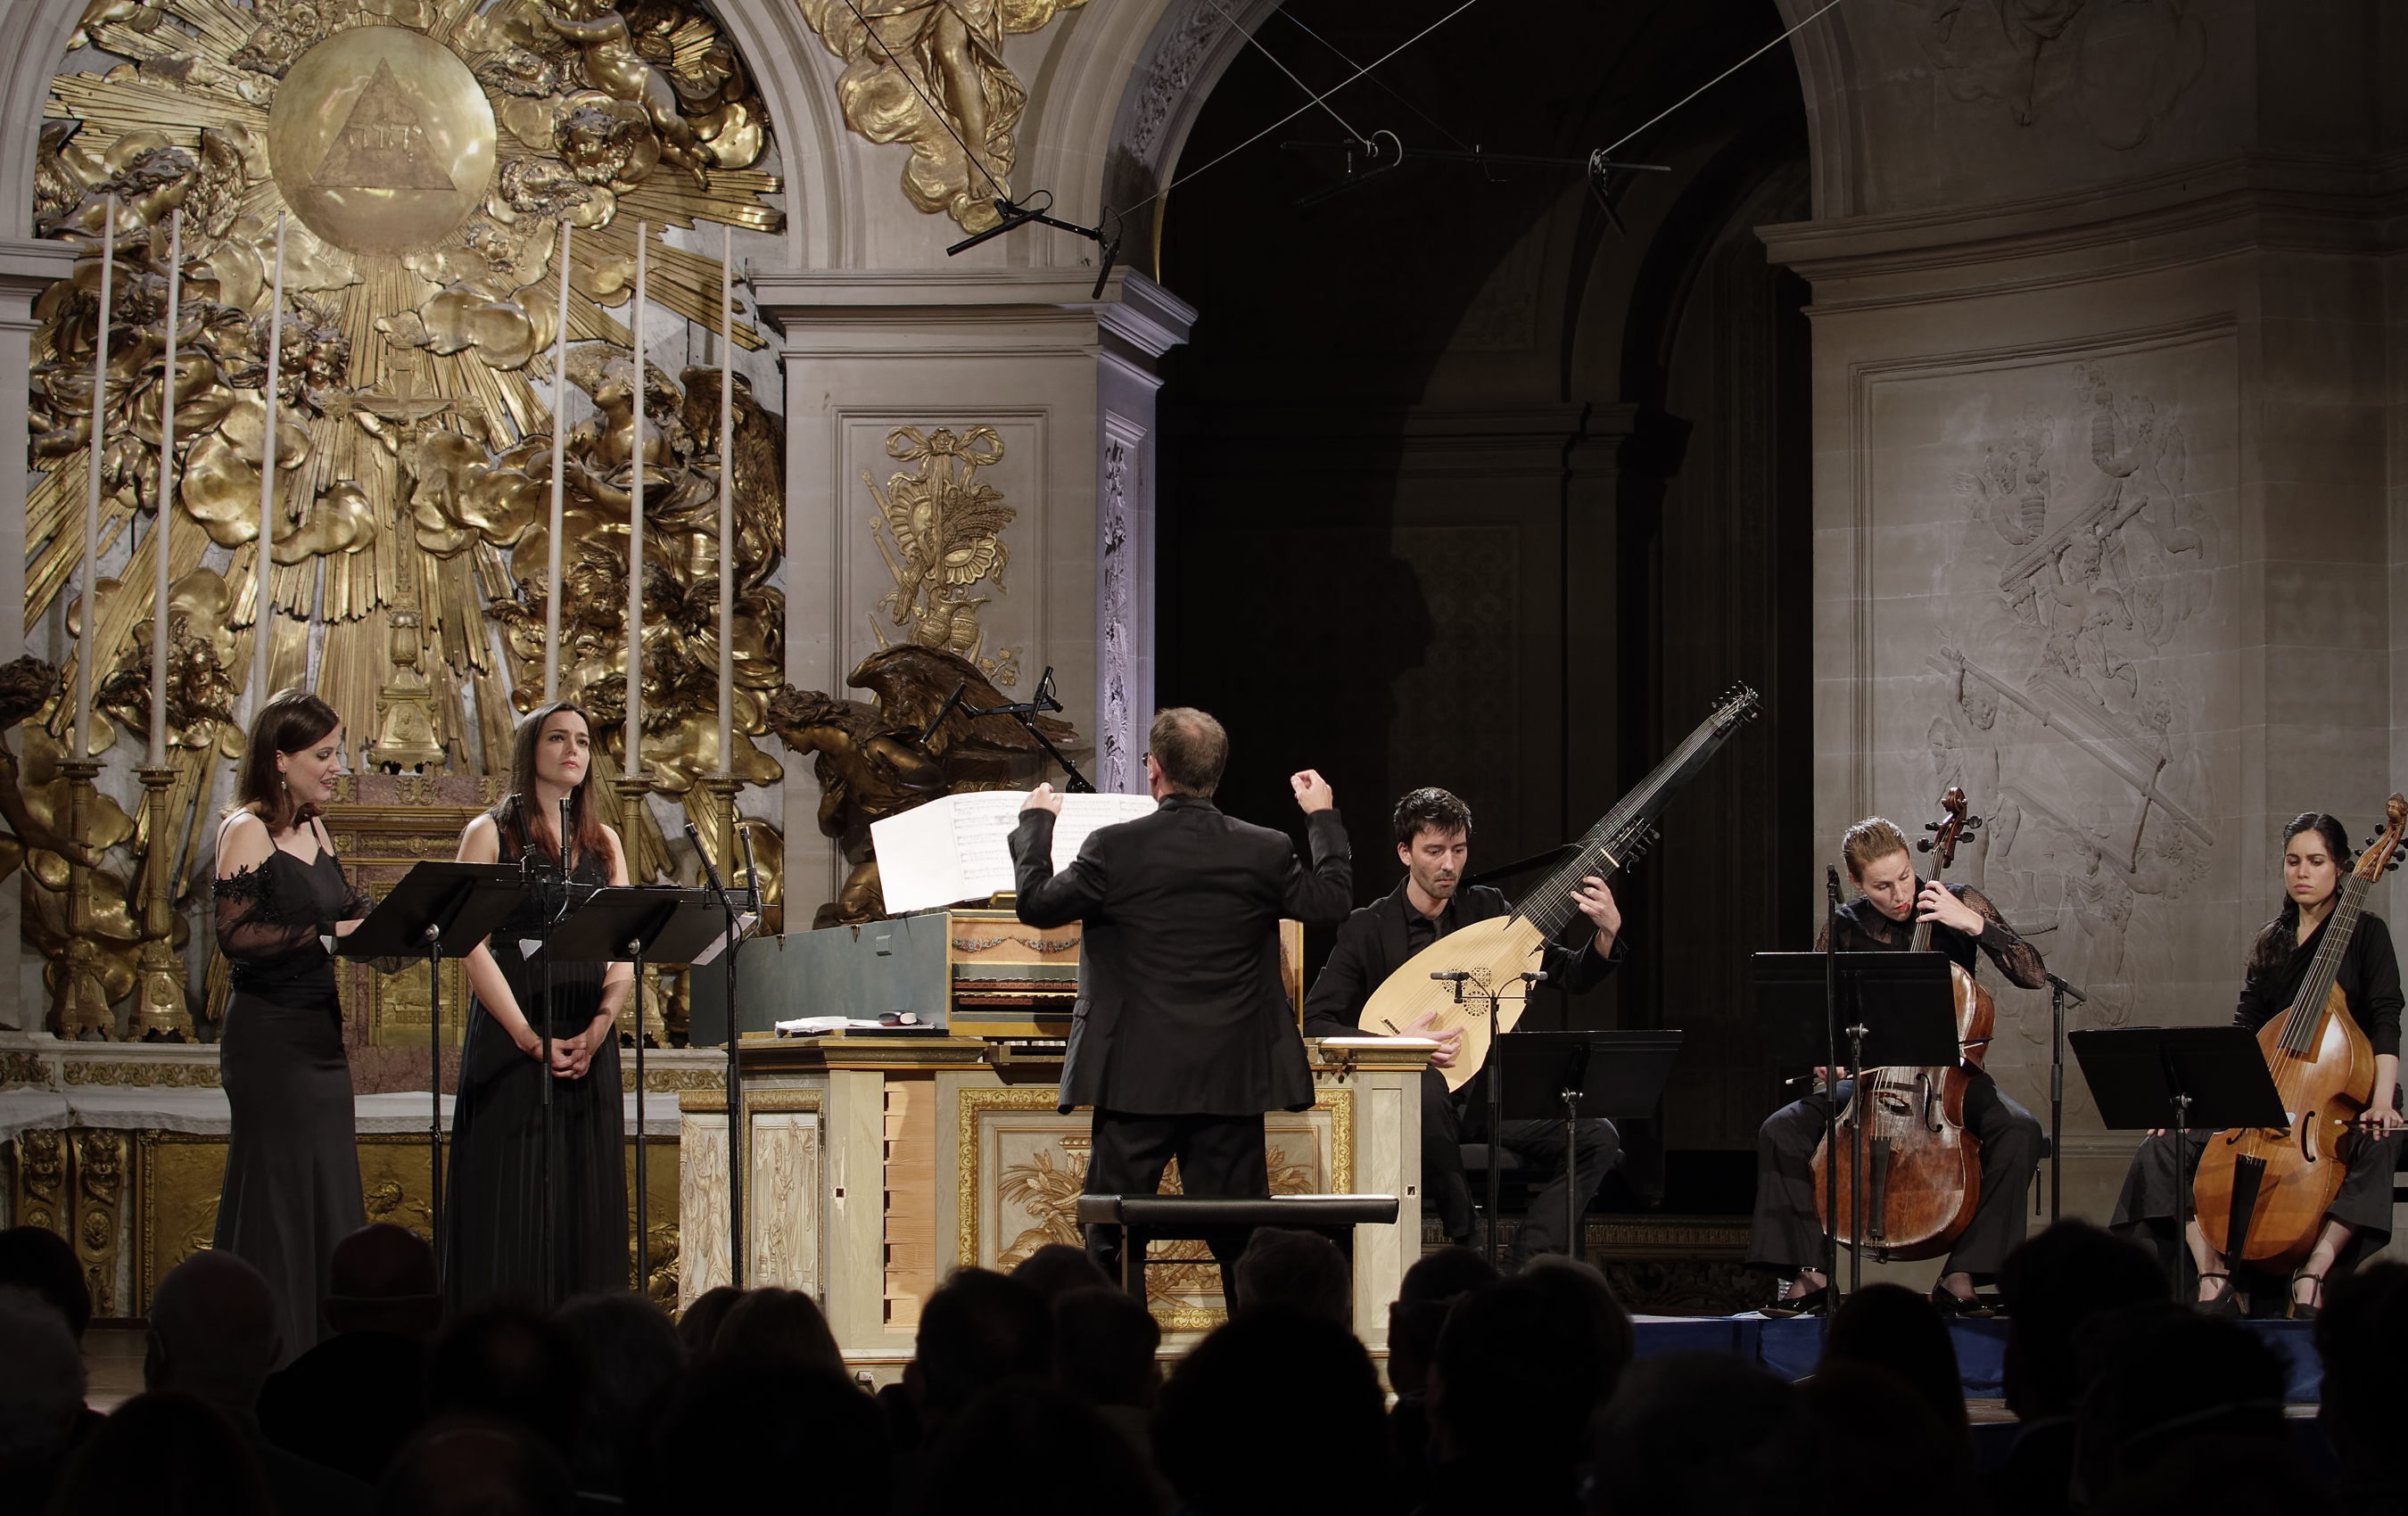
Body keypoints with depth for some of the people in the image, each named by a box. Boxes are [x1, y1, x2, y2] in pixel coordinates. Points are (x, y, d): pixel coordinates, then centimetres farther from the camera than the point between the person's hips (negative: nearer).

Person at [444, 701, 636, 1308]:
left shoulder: (604, 843, 16)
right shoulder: (490, 834, 3)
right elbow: (473, 946, -7)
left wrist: (599, 1026, -10)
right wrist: (530, 1038, -16)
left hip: (589, 1037, 4)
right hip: (509, 1029, -4)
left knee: (587, 1201, 1)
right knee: (510, 1202, -7)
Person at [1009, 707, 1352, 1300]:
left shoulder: (1113, 849, -9)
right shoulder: (1265, 851, -2)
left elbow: (1037, 903, 2)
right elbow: (1332, 899, 13)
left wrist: (1035, 824, 18)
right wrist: (1324, 818, 29)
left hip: (1136, 1079, -2)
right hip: (1232, 1083, 2)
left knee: (1107, 1241, 5)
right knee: (1241, 1244, 6)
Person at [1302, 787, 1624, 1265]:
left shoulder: (1487, 910, 7)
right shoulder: (1368, 930, -4)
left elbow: (1572, 978, 11)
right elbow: (1314, 1024, -8)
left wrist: (1607, 933, -10)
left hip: (1492, 1092, 4)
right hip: (1410, 1097, -4)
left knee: (1595, 1137, -19)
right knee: (1424, 1087, -41)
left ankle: (1519, 1270, -22)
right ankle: (1466, 1241, -23)